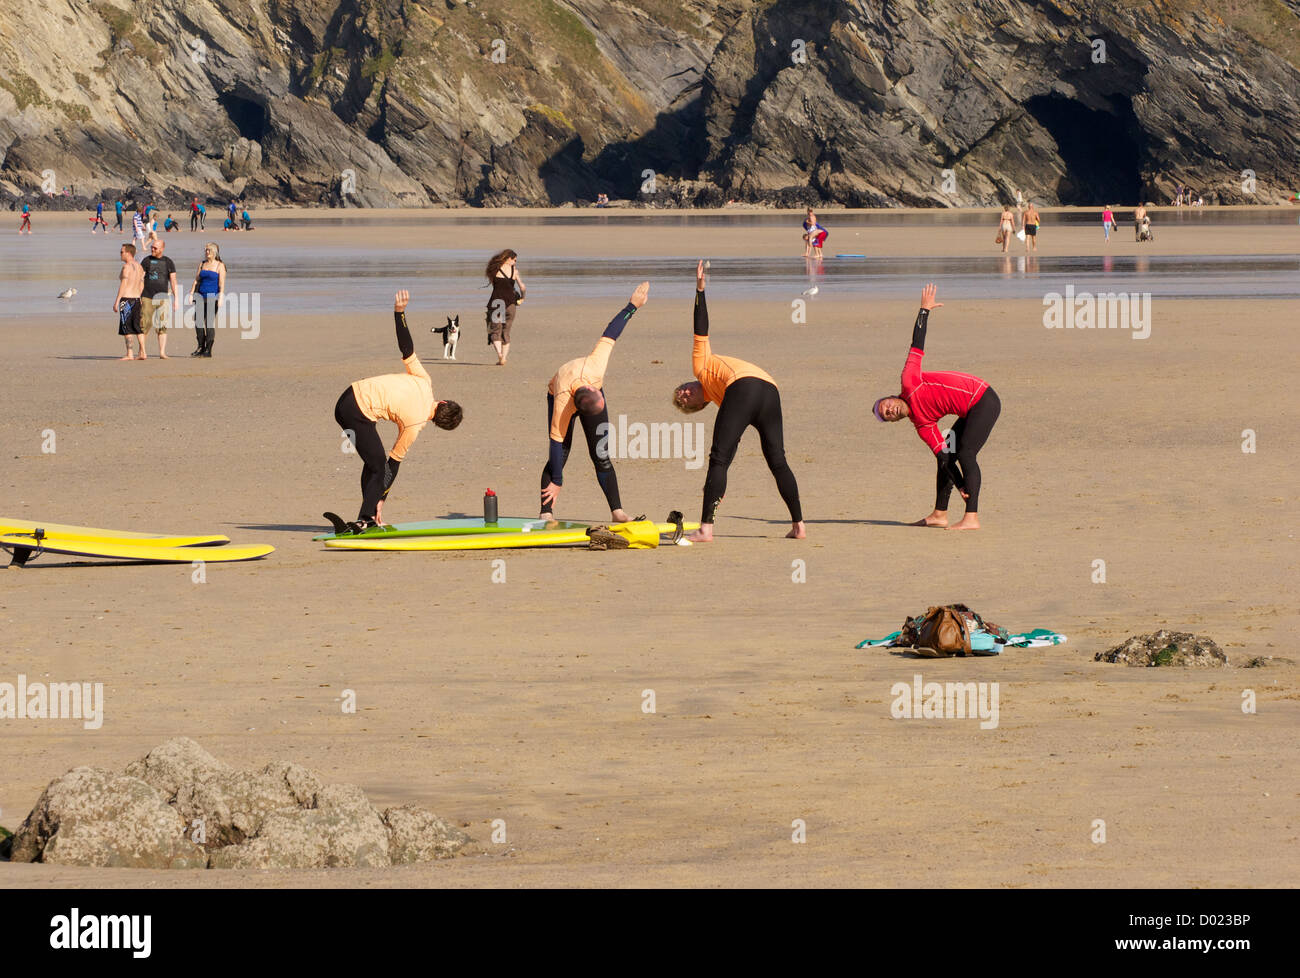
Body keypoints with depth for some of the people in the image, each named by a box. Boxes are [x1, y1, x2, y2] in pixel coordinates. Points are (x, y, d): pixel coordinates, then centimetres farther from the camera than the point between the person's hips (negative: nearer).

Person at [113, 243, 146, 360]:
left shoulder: (127, 266, -12)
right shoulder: (139, 266, 13)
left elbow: (123, 285, -16)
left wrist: (116, 301, -15)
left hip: (126, 298, -8)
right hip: (136, 298, 8)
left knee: (126, 328, -5)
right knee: (137, 327, 10)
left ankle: (129, 354, -8)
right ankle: (142, 353, 7)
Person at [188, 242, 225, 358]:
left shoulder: (220, 265, 0)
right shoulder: (202, 264, 15)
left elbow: (222, 283, -7)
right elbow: (197, 280, 16)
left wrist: (220, 298, -16)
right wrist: (191, 294, 6)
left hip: (213, 296, -5)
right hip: (201, 295, 5)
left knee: (209, 322, -7)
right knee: (198, 320, -4)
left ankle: (208, 350, -3)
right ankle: (201, 347, 5)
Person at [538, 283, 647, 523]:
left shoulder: (593, 366, -41)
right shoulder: (563, 406, -44)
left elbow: (610, 334, -28)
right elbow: (556, 440, -36)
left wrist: (632, 306, -19)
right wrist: (556, 483, -33)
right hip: (558, 394, -3)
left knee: (601, 456, -5)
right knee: (559, 455, -18)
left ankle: (617, 511, -5)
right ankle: (546, 513, -16)